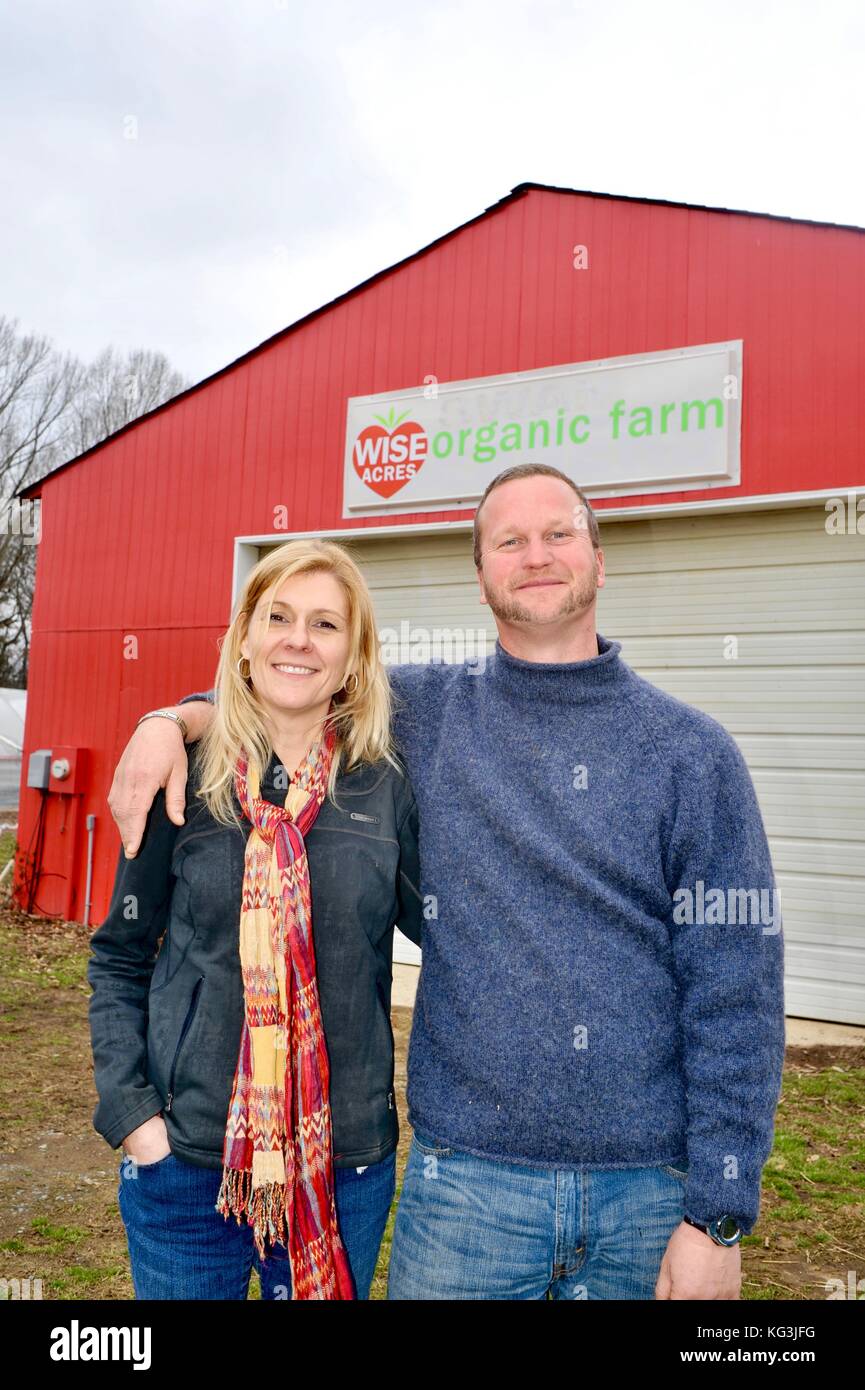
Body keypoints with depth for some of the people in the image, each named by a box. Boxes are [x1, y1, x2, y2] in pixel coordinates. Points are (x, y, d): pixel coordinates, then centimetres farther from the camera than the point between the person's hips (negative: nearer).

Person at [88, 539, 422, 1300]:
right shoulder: (184, 780, -5)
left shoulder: (386, 789, -4)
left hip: (348, 1164, 1)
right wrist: (131, 1110, -5)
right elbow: (119, 959, 3)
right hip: (186, 1158, 0)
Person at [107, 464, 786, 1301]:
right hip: (467, 1182, 1)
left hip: (650, 1193, 0)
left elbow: (734, 991, -6)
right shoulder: (425, 711, 0)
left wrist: (719, 1217, -8)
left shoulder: (692, 751, -4)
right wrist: (171, 720, -2)